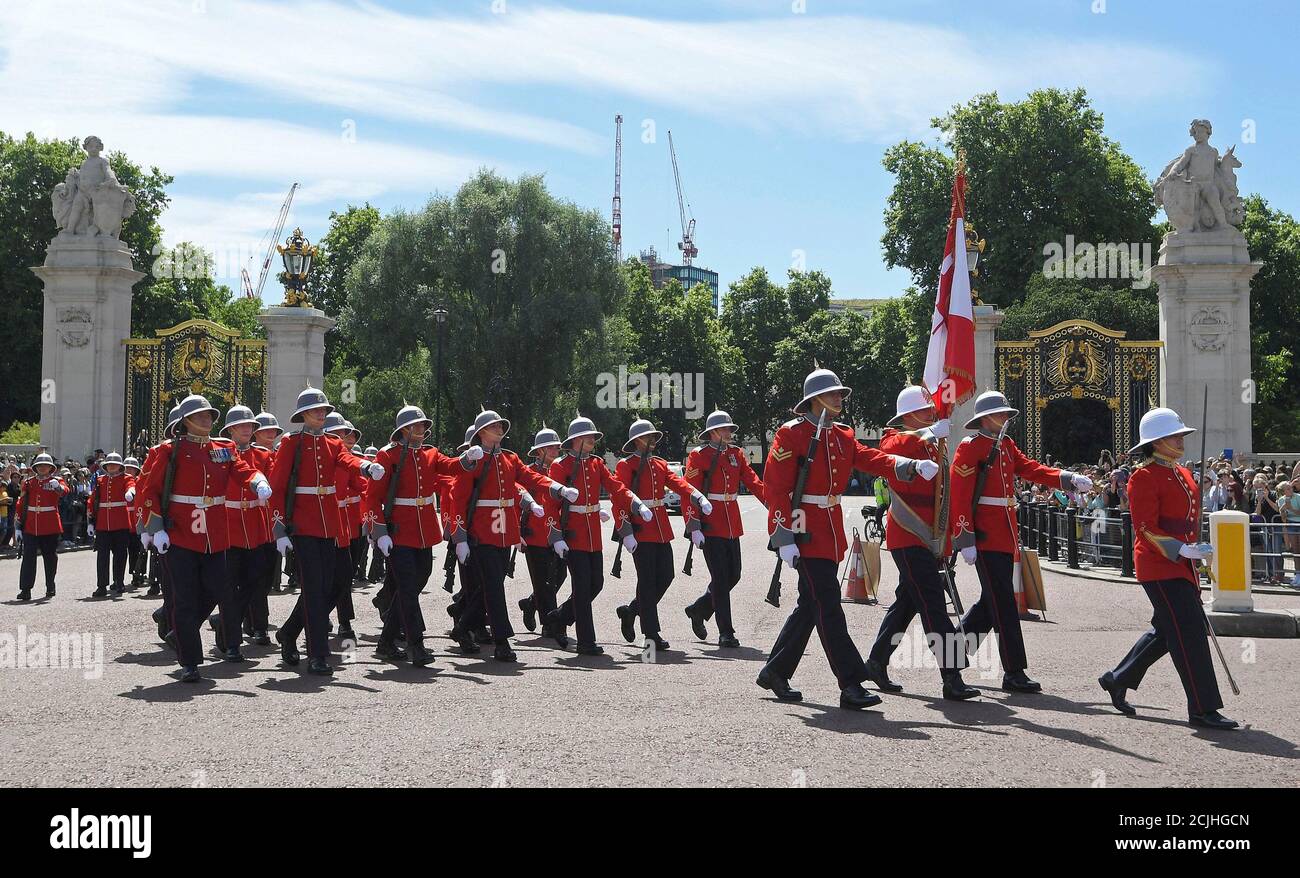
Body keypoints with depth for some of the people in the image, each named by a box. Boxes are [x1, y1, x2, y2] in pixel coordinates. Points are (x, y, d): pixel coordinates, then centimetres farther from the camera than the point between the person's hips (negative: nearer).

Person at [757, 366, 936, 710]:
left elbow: (873, 459, 2)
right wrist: (785, 539, -18)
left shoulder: (843, 436, 14)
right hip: (805, 531, -8)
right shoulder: (791, 434, -9)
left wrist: (911, 465, -17)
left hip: (831, 532, 8)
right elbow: (775, 486, -13)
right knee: (828, 606, -10)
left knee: (810, 605, 14)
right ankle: (851, 686, -10)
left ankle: (775, 672, 26)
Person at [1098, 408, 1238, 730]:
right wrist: (1182, 550, -25)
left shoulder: (1184, 474, 15)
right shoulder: (1144, 477, -12)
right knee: (1189, 632, -10)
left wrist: (1197, 553, 21)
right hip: (1161, 567, -9)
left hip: (1182, 567, 9)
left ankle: (1117, 680, 30)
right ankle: (1202, 709, -5)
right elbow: (1146, 527, -17)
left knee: (1165, 631, 16)